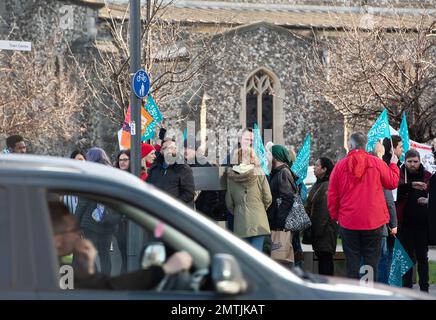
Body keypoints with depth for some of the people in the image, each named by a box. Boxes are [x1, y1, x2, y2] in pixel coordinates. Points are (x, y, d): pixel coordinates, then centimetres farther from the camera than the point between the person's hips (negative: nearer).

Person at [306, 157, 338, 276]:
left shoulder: (327, 186, -15)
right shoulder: (318, 184, 16)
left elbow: (325, 210, -20)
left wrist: (319, 229, -20)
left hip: (325, 230, -10)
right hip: (317, 229, 10)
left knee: (325, 258, -8)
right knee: (321, 257, 12)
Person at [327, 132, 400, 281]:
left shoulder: (340, 166, -2)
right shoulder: (377, 163, -5)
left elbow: (332, 195, 2)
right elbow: (392, 183, 7)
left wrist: (335, 216, 14)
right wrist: (394, 165, 24)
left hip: (348, 222, 1)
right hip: (374, 221, 0)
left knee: (352, 261, 6)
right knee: (371, 260, 4)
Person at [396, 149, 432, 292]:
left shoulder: (427, 176, 5)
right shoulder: (400, 175, 0)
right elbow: (397, 188, -19)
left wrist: (427, 200, -14)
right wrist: (411, 185, -36)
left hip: (422, 222, 1)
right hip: (405, 223, -1)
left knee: (422, 257, 8)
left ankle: (424, 289, 14)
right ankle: (407, 287, 11)